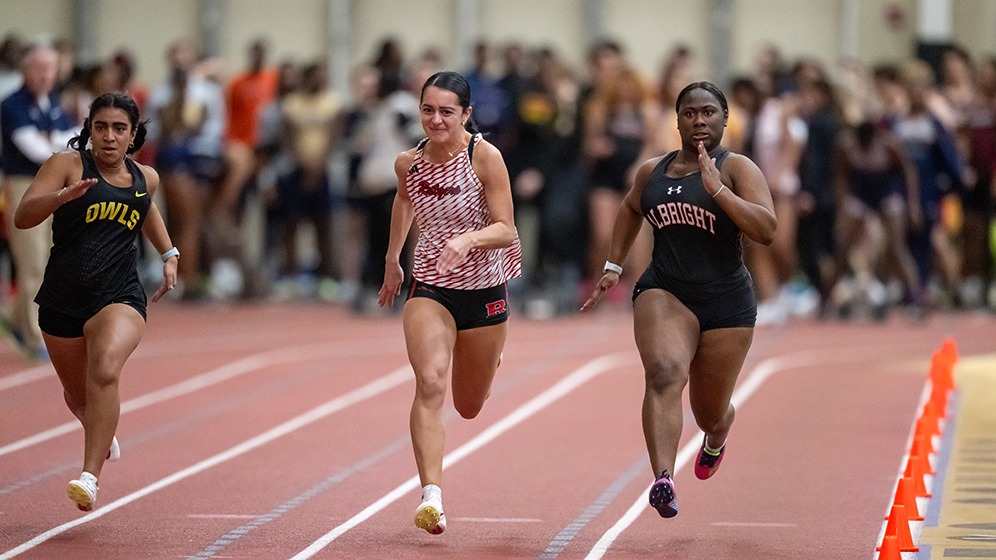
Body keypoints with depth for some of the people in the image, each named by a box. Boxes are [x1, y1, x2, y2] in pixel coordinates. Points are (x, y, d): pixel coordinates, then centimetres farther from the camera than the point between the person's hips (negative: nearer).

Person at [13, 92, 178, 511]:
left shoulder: (145, 178, 9)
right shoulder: (67, 165, -4)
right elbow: (22, 217, -16)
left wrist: (169, 255, 28)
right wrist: (65, 195, -32)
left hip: (120, 299, 0)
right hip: (61, 300, 0)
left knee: (105, 371, -30)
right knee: (79, 396, 17)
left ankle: (90, 476, -33)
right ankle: (102, 432, 55)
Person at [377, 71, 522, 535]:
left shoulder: (485, 157, -16)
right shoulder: (409, 163, -4)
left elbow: (506, 231, -18)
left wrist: (468, 239, -36)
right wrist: (392, 258, 27)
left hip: (483, 289, -1)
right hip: (429, 287, 1)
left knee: (469, 407, 16)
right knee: (429, 384, -23)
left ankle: (489, 355, 54)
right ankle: (431, 496, -30)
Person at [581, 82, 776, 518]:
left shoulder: (737, 169, -6)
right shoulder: (652, 171, 8)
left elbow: (766, 230, -20)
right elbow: (630, 209, 30)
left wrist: (716, 188, -26)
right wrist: (613, 267, 23)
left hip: (726, 301, -2)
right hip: (664, 291, 2)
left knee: (709, 413, 11)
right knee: (664, 373, -29)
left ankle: (716, 439, 52)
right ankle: (662, 481, -44)